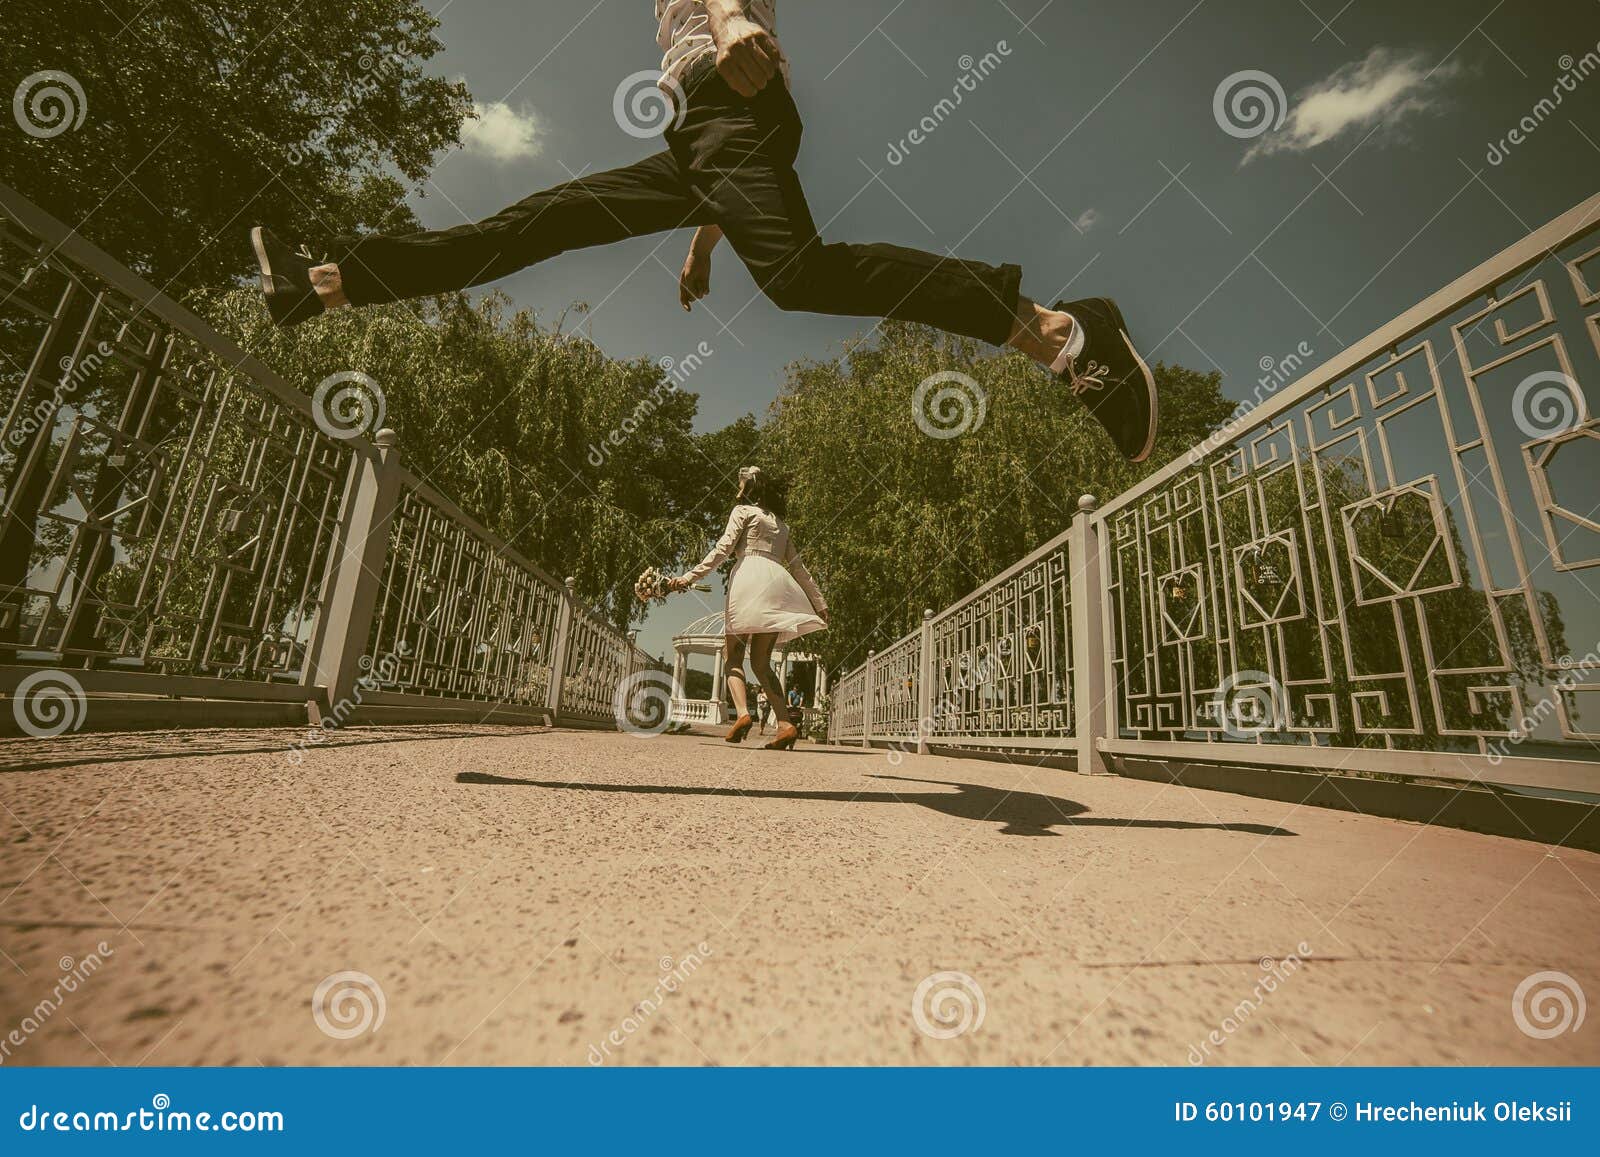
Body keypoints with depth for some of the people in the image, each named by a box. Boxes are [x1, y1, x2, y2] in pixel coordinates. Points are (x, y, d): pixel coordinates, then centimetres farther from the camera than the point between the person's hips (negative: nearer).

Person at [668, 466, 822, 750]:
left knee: (732, 656, -1)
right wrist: (820, 603, 26)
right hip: (778, 584, 5)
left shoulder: (743, 510, 15)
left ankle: (743, 713, -24)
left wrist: (689, 577, -4)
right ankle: (785, 724, -11)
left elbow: (722, 548, 0)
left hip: (749, 576, -5)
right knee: (762, 662, 5)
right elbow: (798, 566, 27)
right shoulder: (780, 524, 31)